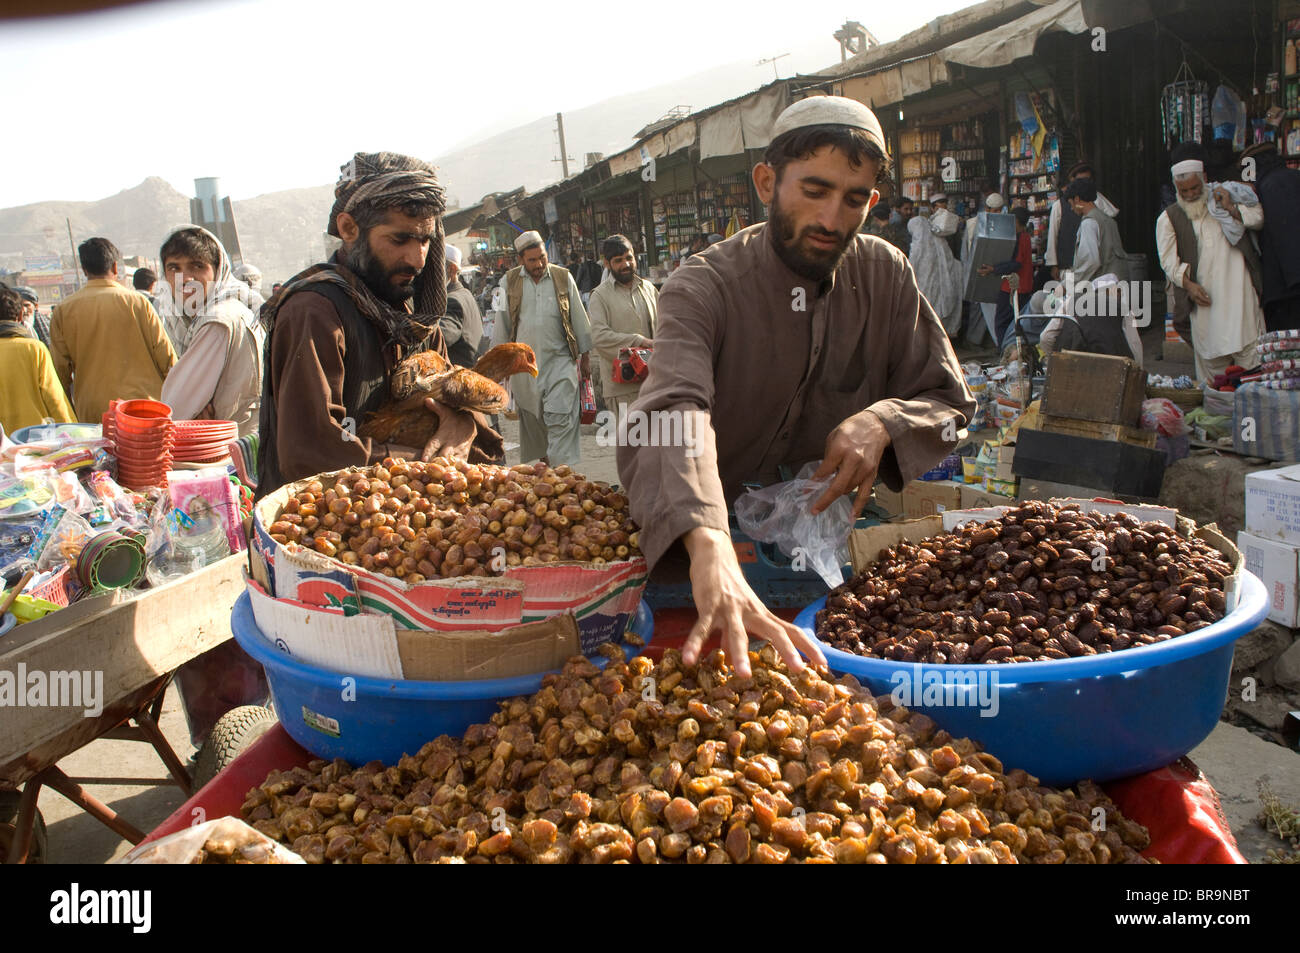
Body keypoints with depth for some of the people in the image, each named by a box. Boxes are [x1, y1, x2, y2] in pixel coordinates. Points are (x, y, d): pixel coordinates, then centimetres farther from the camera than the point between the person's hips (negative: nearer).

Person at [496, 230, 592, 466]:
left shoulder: (563, 278, 4)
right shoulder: (509, 281, 5)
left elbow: (579, 318, 9)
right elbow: (501, 323, 11)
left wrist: (585, 356, 10)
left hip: (560, 360, -2)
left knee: (560, 418, -12)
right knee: (532, 419, 8)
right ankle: (543, 463, 23)